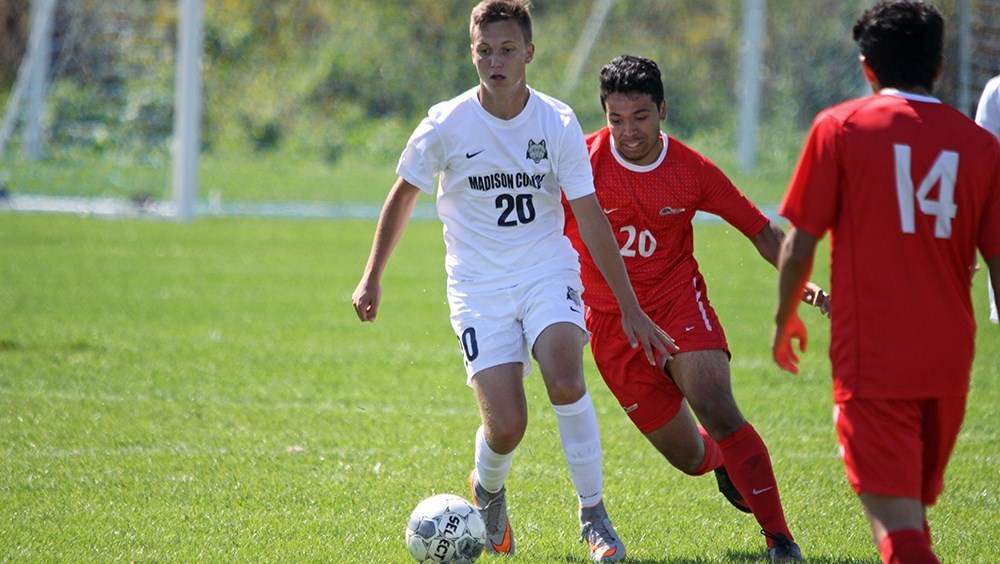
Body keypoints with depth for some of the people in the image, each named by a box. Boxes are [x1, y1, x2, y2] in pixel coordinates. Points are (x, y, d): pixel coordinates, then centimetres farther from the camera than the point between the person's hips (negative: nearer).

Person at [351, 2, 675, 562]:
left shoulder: (558, 123, -6)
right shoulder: (447, 126, -9)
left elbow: (591, 217, -1)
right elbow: (404, 195, 8)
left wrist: (631, 308, -1)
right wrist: (372, 278, 11)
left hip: (548, 272, 1)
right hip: (479, 285, -1)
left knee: (566, 380, -27)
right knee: (506, 426, -13)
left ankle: (594, 516, -10)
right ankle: (489, 490, 23)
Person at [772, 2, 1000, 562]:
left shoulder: (840, 128, -3)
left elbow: (799, 244, -1)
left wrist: (785, 317, 16)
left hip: (872, 358, -4)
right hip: (949, 360, 4)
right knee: (913, 509, 22)